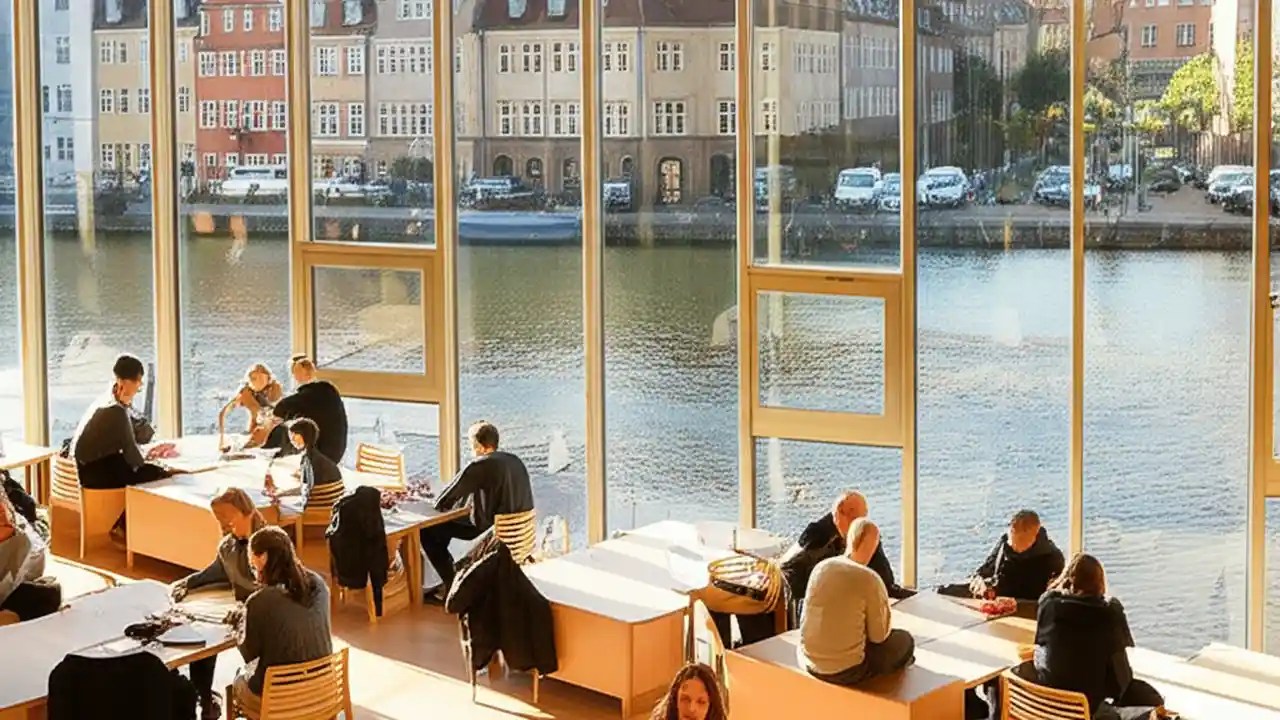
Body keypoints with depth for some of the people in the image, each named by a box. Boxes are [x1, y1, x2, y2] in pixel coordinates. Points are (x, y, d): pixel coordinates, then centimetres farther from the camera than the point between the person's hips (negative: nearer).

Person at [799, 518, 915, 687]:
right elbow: (879, 636, -7)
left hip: (809, 663, 6)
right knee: (905, 641, 16)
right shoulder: (870, 579, -15)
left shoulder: (820, 567, 1)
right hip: (845, 671, -6)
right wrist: (884, 606, 10)